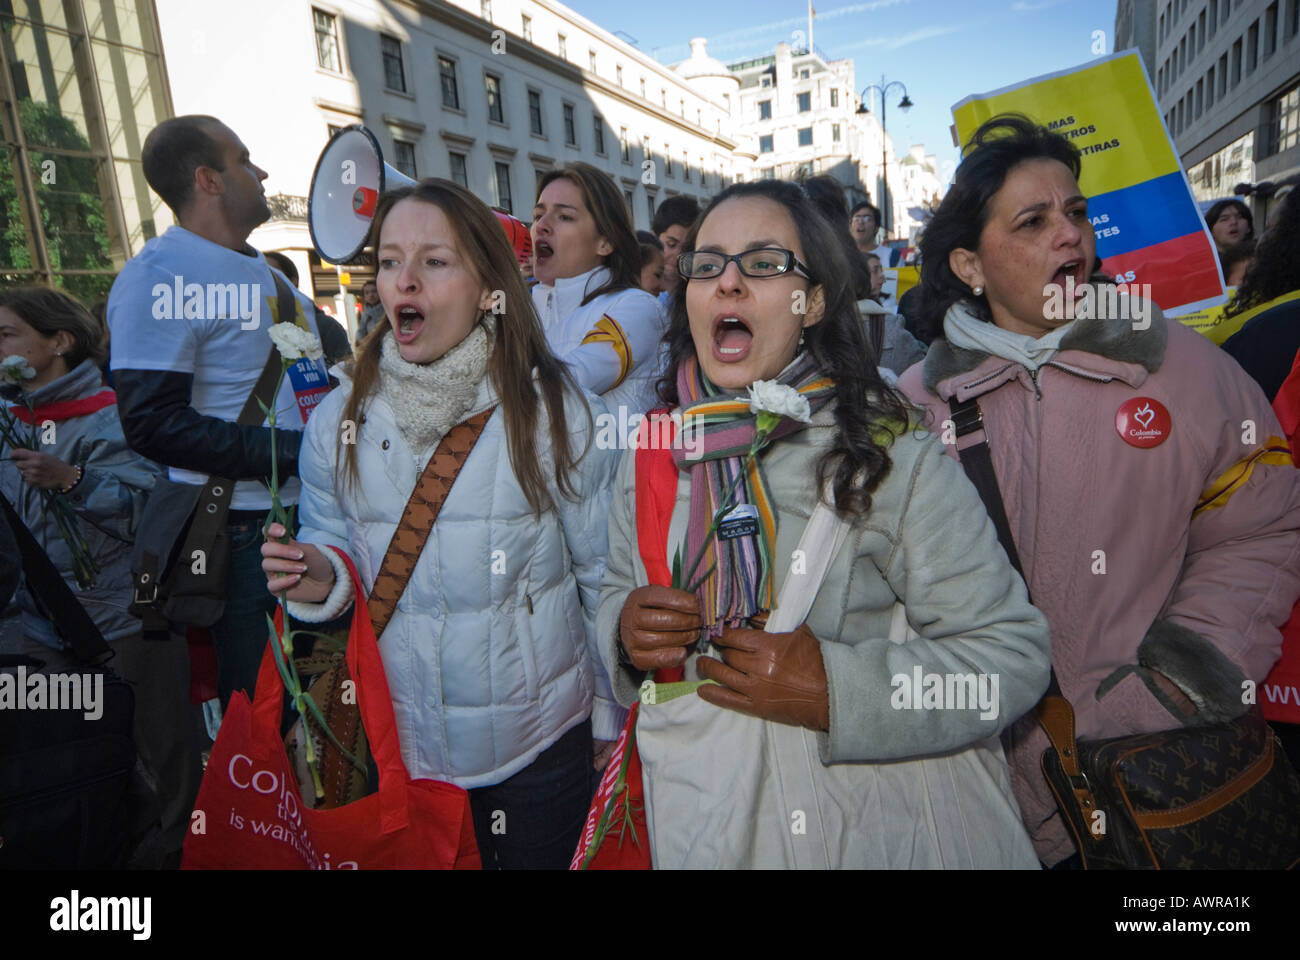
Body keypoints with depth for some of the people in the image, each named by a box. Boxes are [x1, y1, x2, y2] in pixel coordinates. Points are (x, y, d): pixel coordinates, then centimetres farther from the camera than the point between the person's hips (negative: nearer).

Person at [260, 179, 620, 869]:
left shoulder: (555, 409, -14)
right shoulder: (339, 419, -5)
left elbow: (604, 577, -8)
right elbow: (340, 553, 7)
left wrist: (613, 720, -2)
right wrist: (320, 580, -16)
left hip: (543, 741, -2)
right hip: (402, 746, 3)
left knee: (547, 857, 19)